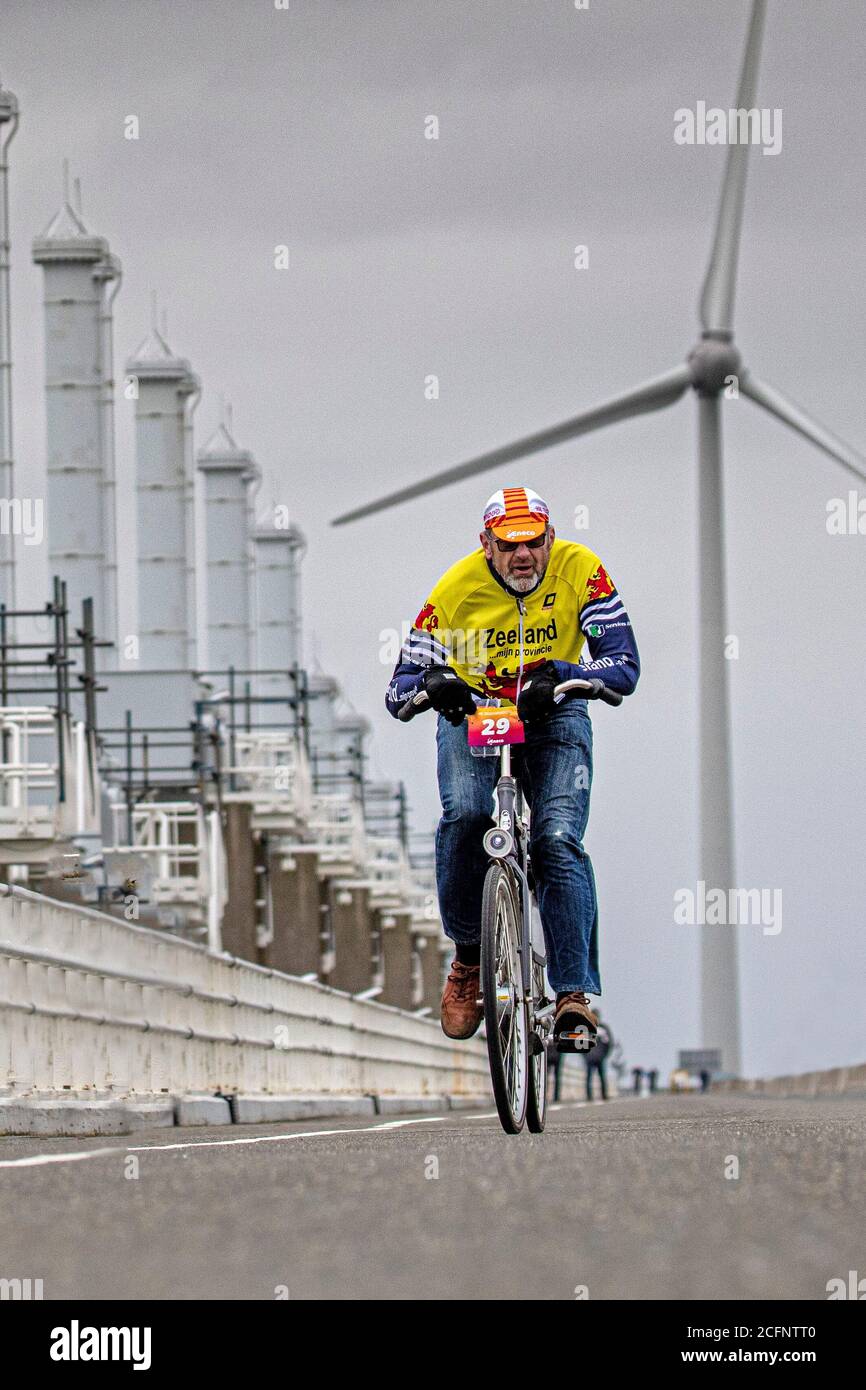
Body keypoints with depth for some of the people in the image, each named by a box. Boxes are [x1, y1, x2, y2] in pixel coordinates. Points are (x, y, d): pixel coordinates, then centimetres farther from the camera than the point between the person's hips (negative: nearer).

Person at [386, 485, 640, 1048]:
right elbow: (398, 691, -12)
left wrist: (558, 675, -40)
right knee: (464, 817, -29)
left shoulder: (580, 570, -17)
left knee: (558, 839, -22)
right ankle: (468, 955, -9)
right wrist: (431, 682, -37)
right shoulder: (457, 590, -17)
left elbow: (625, 666, -22)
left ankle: (576, 991, -20)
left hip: (552, 714, 0)